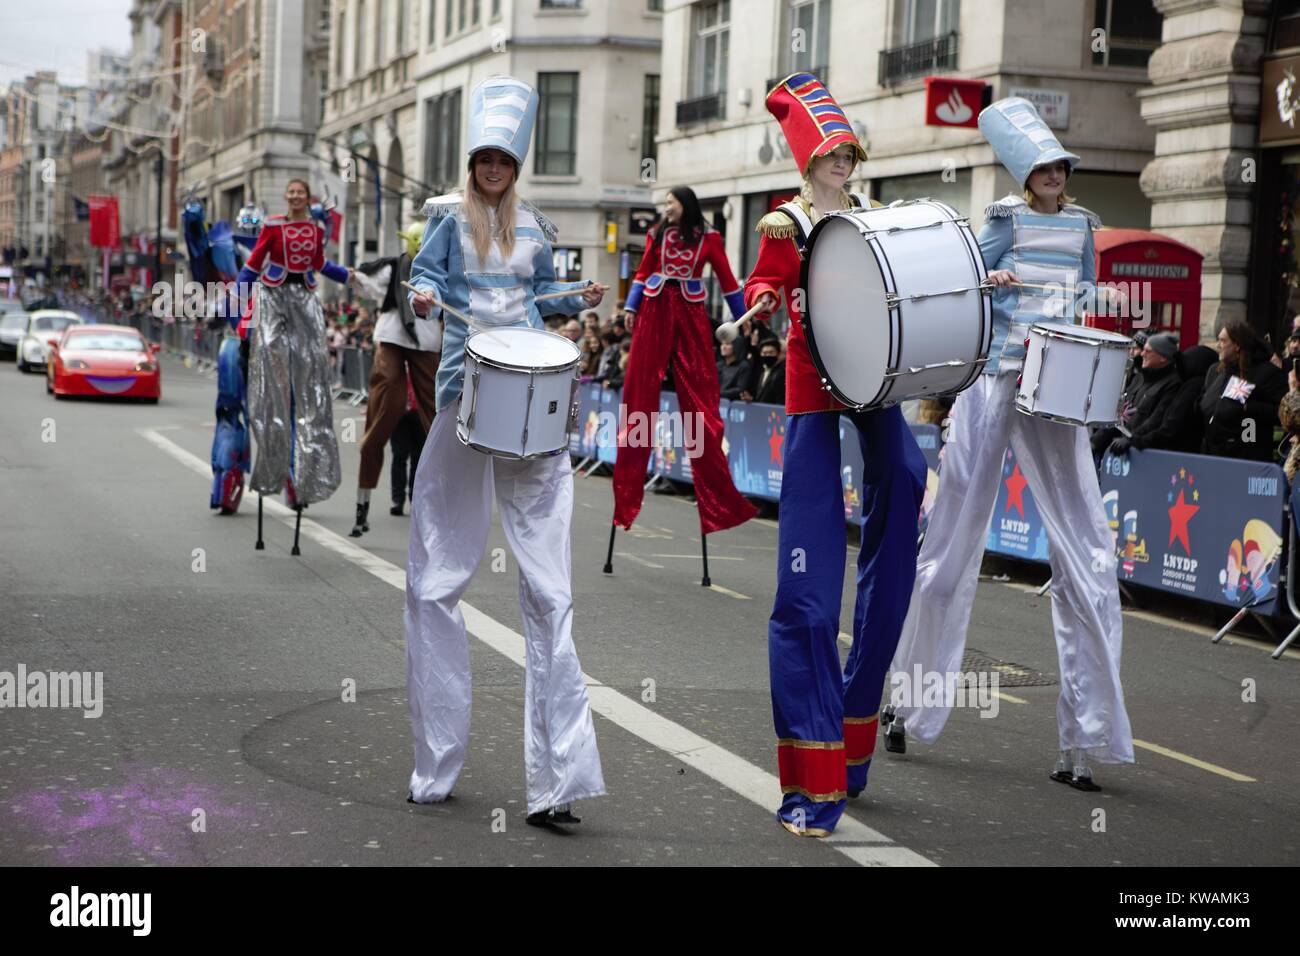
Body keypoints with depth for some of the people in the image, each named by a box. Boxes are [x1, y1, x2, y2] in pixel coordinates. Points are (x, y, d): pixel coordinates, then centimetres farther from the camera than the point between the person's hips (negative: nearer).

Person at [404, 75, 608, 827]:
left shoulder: (536, 227, 17)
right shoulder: (448, 216, 10)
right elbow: (425, 277, 3)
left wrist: (579, 300, 4)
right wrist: (424, 300, -19)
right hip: (465, 392, -1)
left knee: (548, 587, -6)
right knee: (436, 580, 0)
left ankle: (558, 774, -7)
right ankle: (437, 766, 10)